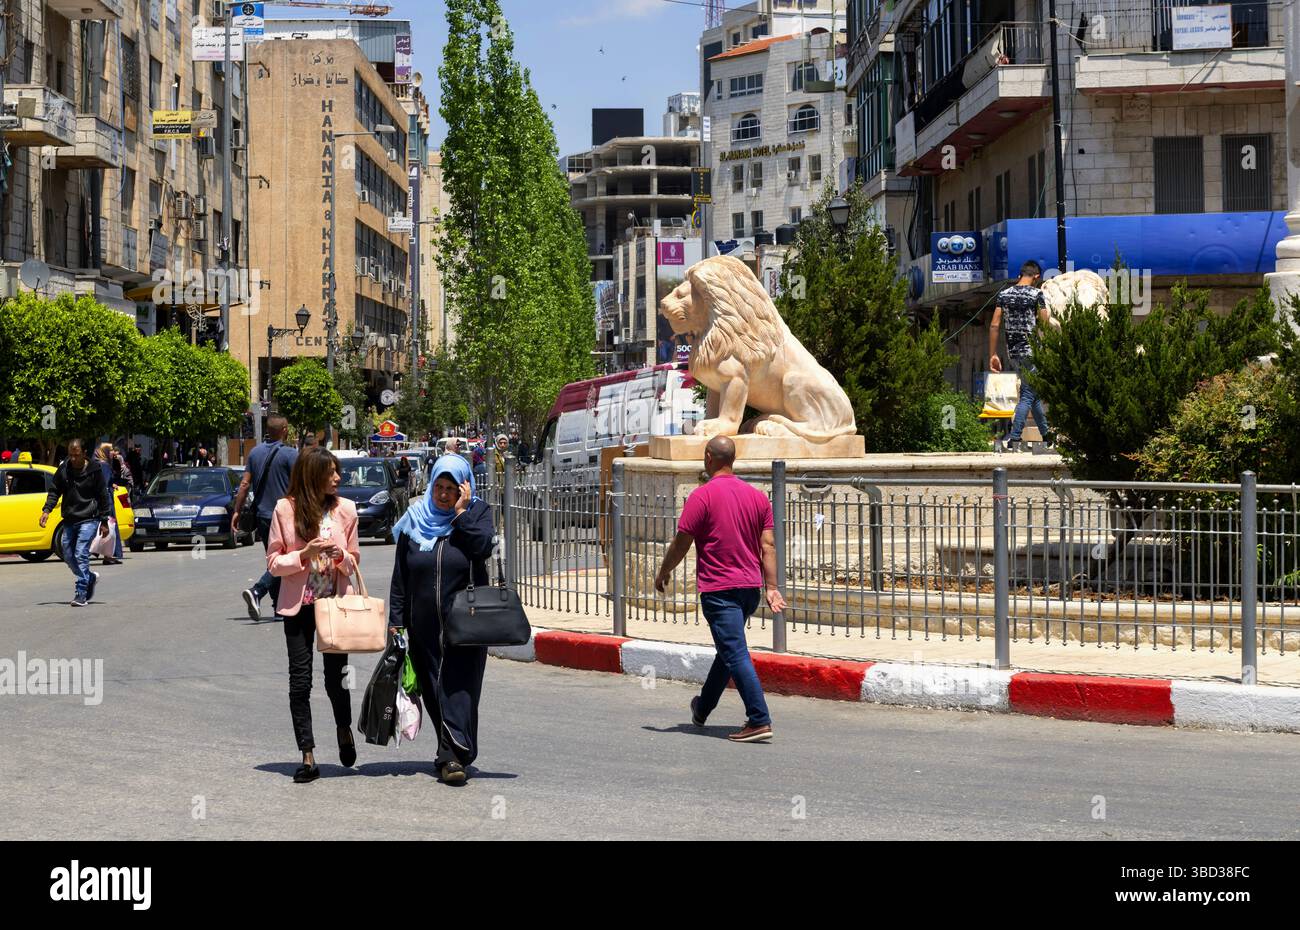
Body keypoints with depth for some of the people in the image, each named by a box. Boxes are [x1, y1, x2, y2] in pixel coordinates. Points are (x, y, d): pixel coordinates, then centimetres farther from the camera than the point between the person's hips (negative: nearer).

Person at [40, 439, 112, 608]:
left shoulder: (94, 470, -6)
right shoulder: (63, 470, 3)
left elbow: (104, 497, -1)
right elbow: (54, 491, 10)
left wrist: (104, 522, -1)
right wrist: (46, 510, -6)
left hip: (88, 519, -5)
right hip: (69, 519, 5)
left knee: (81, 554, -15)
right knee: (68, 555, 7)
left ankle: (81, 594, -14)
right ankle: (91, 578, 31)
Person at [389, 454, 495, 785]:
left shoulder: (478, 513, 3)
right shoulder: (414, 521, 8)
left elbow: (483, 547, -18)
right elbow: (400, 577, 9)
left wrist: (461, 512, -15)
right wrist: (396, 621, 5)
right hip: (424, 624, 3)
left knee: (459, 686, -11)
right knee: (432, 688, 6)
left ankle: (453, 756, -16)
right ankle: (453, 752, 18)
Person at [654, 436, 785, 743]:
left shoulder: (702, 496, -11)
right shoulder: (757, 496, 8)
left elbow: (682, 543, -9)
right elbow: (768, 546, 3)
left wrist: (663, 573, 7)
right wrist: (772, 588, 1)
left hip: (718, 588, -7)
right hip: (750, 587, 7)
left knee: (736, 654, -9)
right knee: (727, 650, 21)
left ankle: (759, 721, -17)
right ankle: (703, 709, 38)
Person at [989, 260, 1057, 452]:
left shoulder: (1004, 295, 6)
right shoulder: (1036, 294, -9)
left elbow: (994, 326, 3)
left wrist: (993, 355, 6)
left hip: (1012, 353, 6)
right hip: (1032, 352, -6)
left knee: (1033, 392, 17)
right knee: (1028, 395, -3)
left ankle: (1046, 435, 25)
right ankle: (1014, 439, -13)